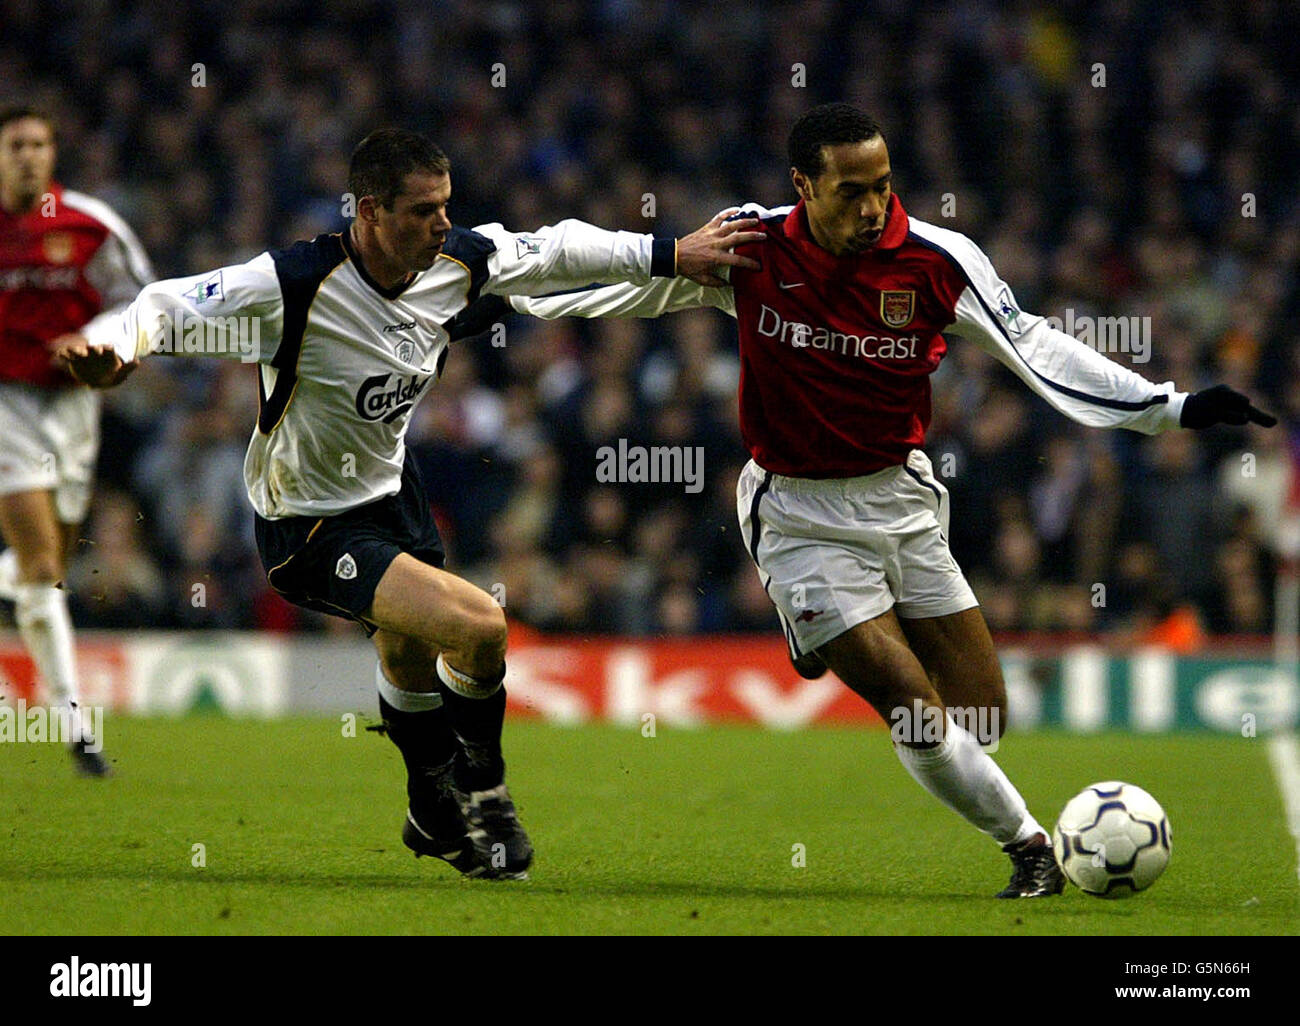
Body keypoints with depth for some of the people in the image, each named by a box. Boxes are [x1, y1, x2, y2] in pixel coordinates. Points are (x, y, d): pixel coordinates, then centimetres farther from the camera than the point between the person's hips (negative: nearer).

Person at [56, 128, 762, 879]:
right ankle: (481, 795, 6)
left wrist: (671, 254, 5)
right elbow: (171, 308, -32)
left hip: (388, 487, 8)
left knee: (410, 655, 29)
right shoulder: (292, 287, -32)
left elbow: (557, 251, 4)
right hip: (310, 527, -8)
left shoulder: (457, 263, -13)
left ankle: (436, 816, 56)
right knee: (479, 627, -21)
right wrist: (112, 345, -52)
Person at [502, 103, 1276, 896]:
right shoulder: (751, 252, -14)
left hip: (904, 500, 3)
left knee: (982, 719, 3)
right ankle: (1029, 846, 6)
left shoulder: (937, 260, -12)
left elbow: (1034, 348, -7)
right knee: (918, 711, -16)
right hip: (802, 522, -3)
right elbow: (627, 281, 1)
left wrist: (1172, 409, -11)